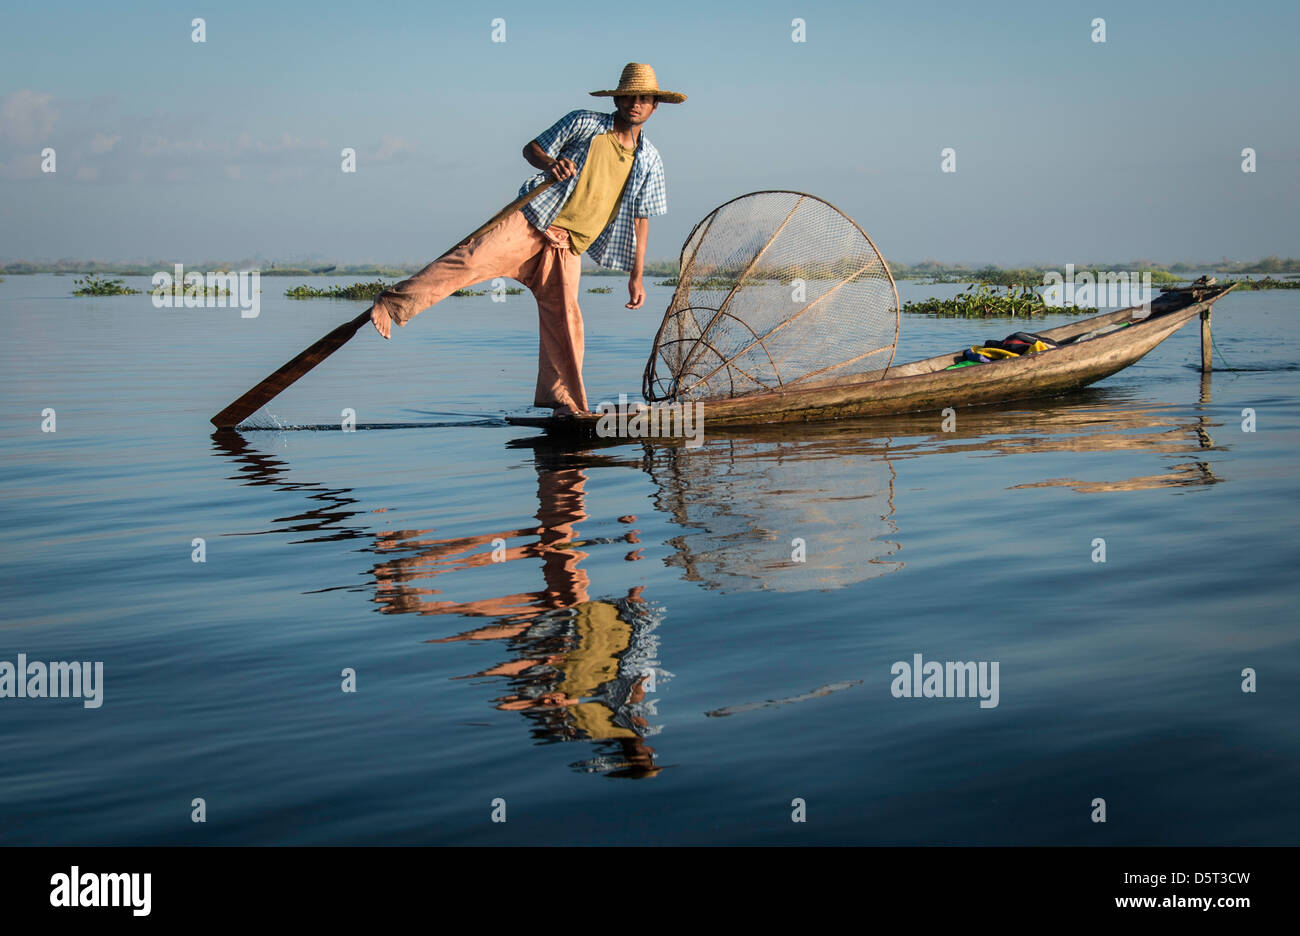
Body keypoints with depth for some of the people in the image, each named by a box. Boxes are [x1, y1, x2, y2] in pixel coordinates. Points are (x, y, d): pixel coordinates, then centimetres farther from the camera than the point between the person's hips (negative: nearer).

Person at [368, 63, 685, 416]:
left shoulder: (649, 161, 13)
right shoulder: (583, 123, 4)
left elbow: (640, 219, 17)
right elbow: (531, 149, 9)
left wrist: (636, 276, 13)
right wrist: (550, 163, -15)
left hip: (567, 245, 3)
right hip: (533, 220, -3)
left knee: (564, 315, -5)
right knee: (472, 258, -22)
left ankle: (563, 401, 6)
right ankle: (392, 305, -22)